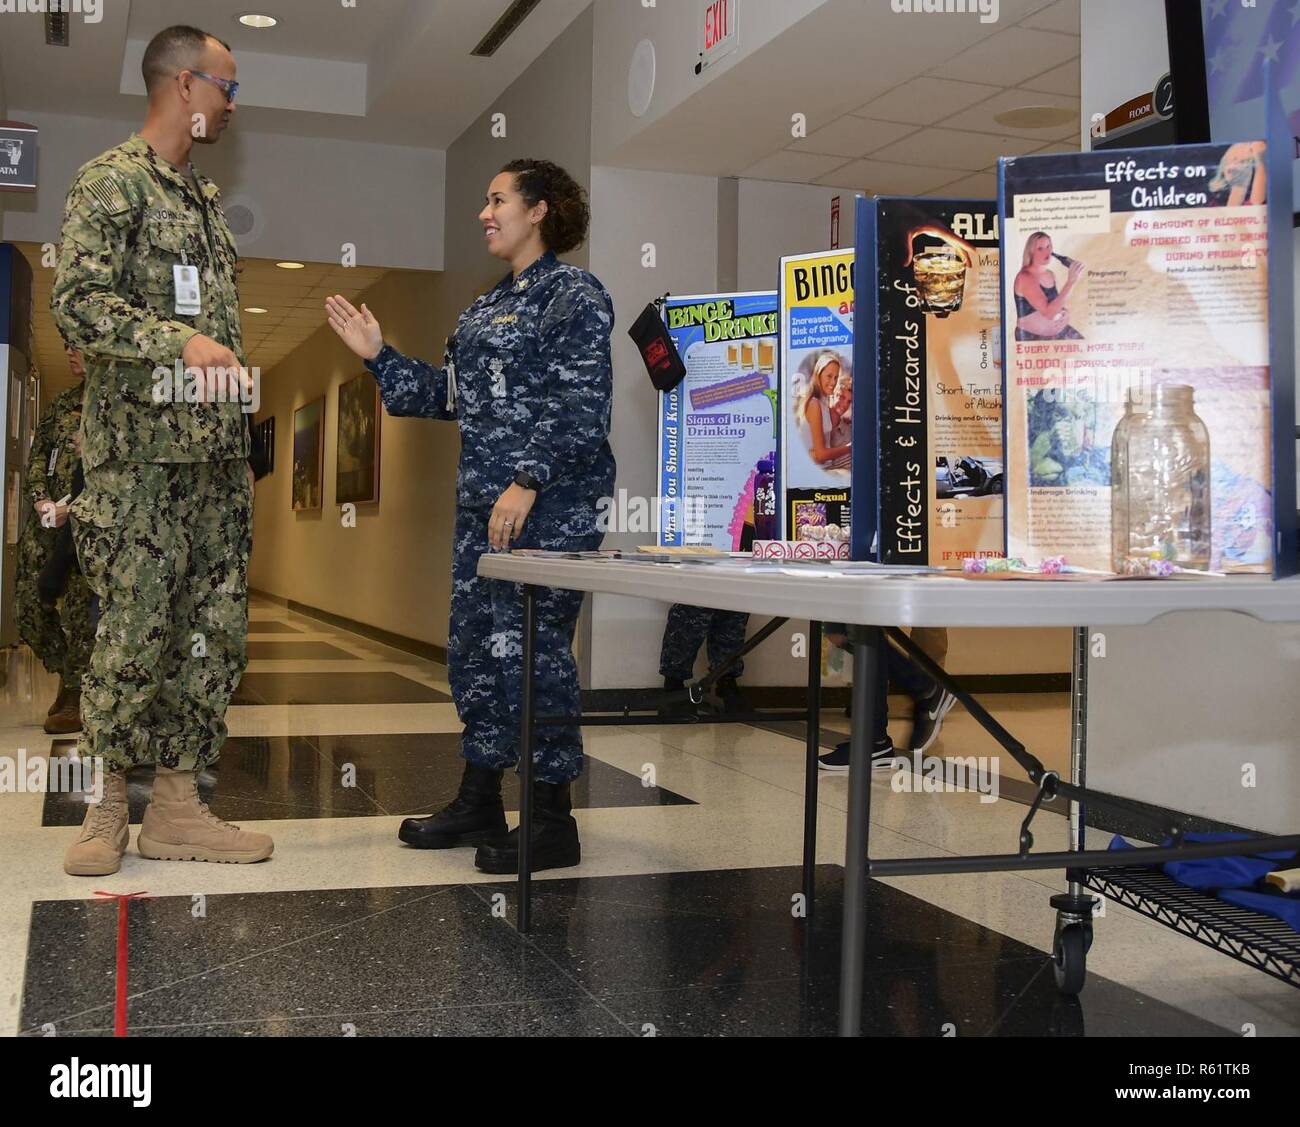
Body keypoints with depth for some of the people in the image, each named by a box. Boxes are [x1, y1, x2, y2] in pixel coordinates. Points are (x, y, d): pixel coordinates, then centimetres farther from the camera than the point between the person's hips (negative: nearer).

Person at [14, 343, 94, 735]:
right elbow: (37, 453, 15)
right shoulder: (61, 402, 18)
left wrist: (75, 507, -16)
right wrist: (41, 499, -3)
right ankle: (67, 677, 23)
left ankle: (78, 696, 7)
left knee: (79, 605, -5)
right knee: (30, 602, 5)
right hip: (48, 515, 7)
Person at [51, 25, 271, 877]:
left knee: (215, 630, 5)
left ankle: (178, 806, 13)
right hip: (141, 453, -8)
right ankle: (108, 805, 12)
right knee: (136, 631, -4)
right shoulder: (112, 181, -5)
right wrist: (180, 341, -27)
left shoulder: (206, 197, 19)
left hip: (215, 451, 8)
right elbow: (77, 302, -15)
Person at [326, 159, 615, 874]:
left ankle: (553, 821, 3)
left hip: (548, 507, -9)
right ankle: (479, 803, 24)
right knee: (472, 647, 11)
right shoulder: (484, 311, 21)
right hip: (482, 506, 9)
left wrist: (527, 482, -21)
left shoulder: (574, 295, -5)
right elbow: (447, 397, 22)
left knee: (530, 650, -8)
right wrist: (378, 354, 17)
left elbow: (581, 406, -15)